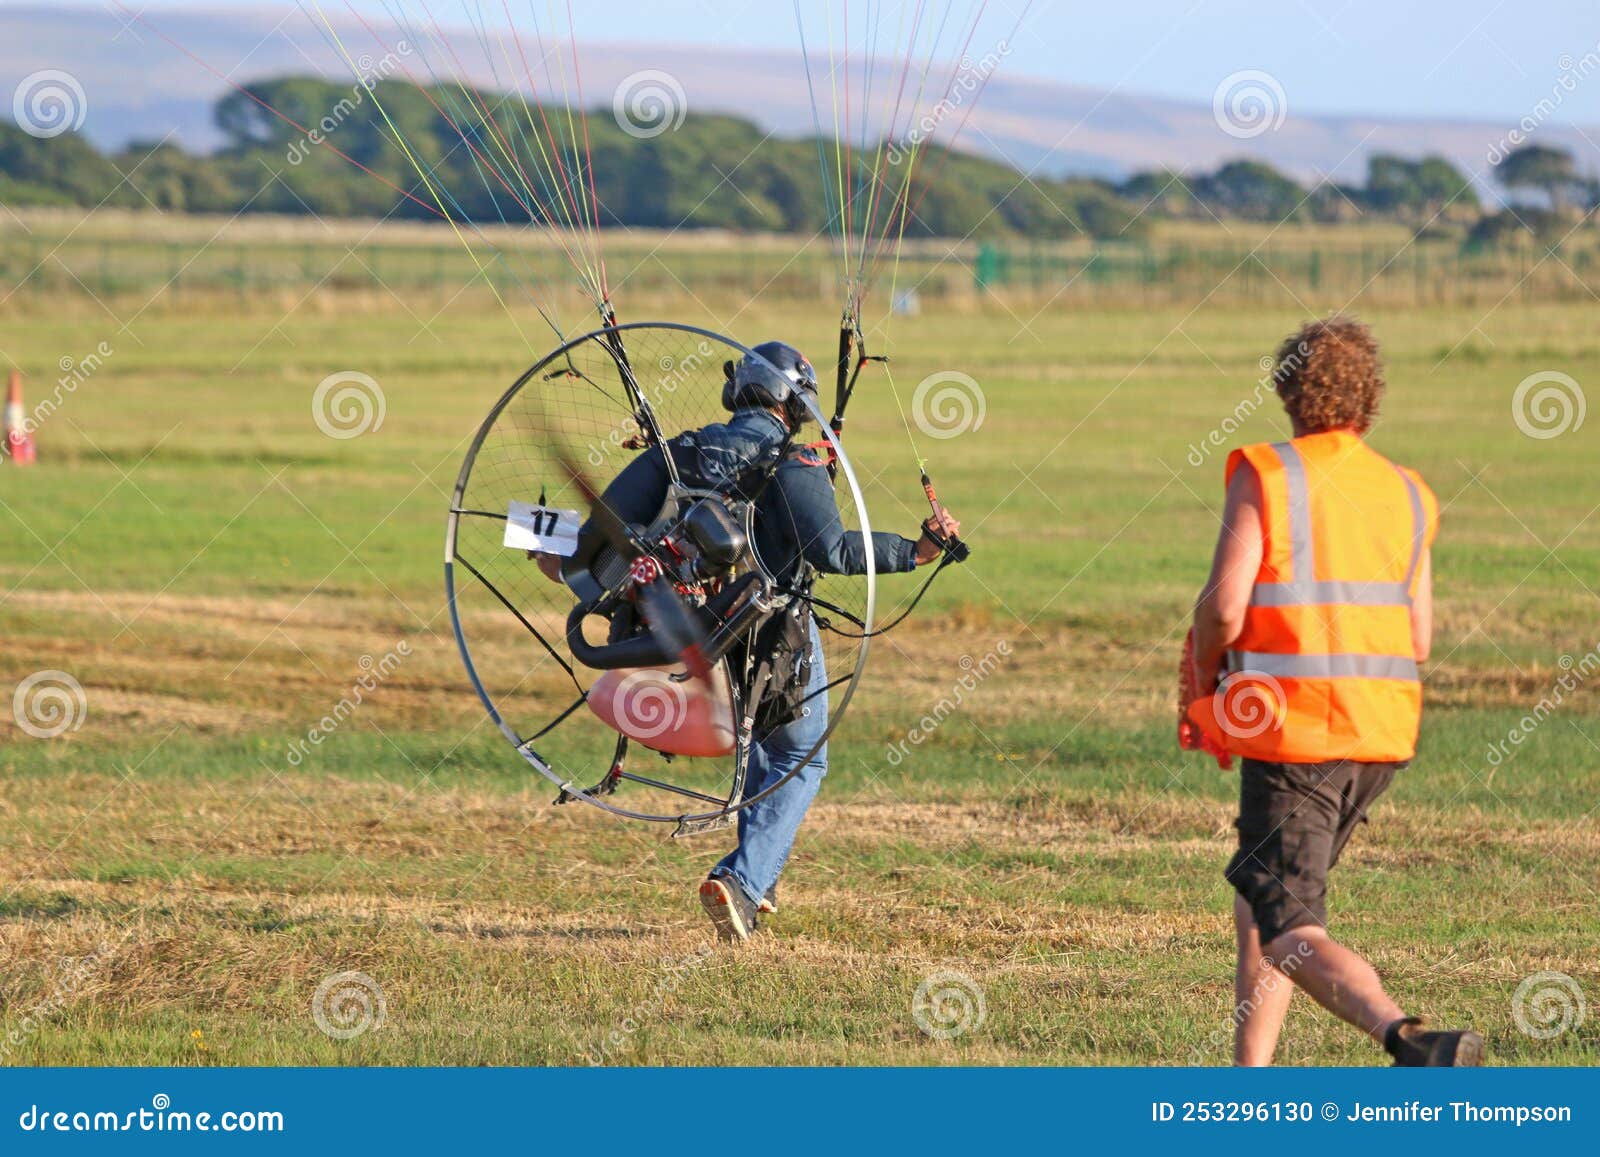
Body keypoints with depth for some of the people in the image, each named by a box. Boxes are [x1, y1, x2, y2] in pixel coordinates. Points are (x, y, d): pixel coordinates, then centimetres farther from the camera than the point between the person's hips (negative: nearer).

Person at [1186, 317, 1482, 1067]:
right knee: (1260, 899, 21)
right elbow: (1418, 643, 9)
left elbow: (1224, 605, -13)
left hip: (1292, 733, -6)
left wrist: (1204, 680, 7)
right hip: (1381, 731, 6)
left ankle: (1410, 1043, -32)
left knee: (1292, 937, -7)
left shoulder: (1265, 476, -6)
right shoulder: (1406, 496, 9)